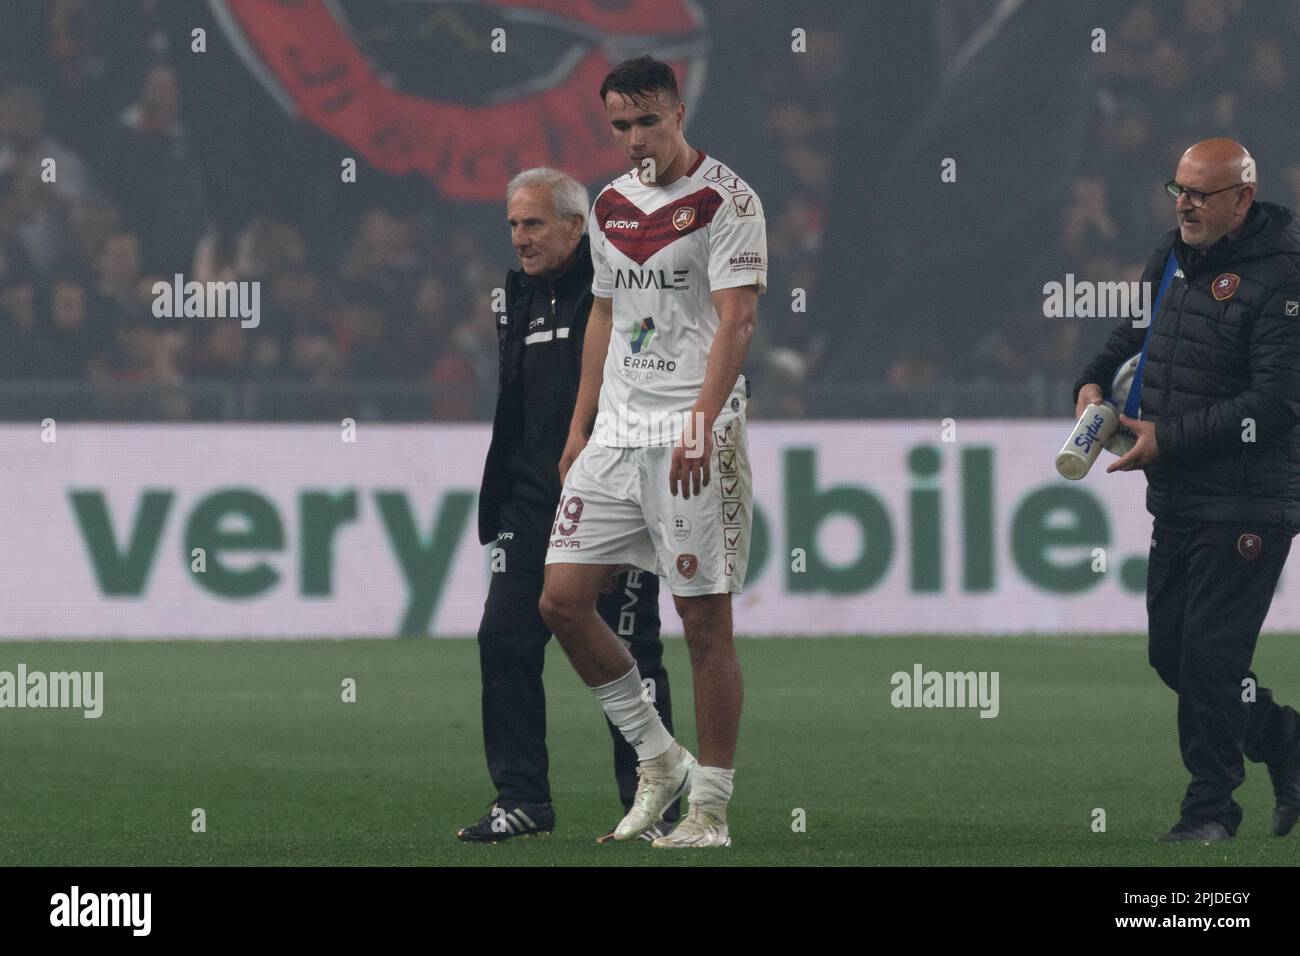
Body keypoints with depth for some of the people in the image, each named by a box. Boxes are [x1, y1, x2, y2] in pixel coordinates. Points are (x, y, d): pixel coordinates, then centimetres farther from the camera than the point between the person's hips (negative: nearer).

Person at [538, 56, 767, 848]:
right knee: (562, 598, 0)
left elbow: (737, 321, -15)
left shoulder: (728, 201, -8)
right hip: (616, 430, 7)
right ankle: (658, 759, 13)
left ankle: (711, 808, 1)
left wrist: (700, 426, -25)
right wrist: (581, 426, 19)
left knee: (706, 621, -4)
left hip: (695, 436, -7)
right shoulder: (612, 205, 14)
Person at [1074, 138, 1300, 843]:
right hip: (1176, 498, 9)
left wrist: (1169, 439, -19)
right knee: (1170, 650, 12)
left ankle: (1210, 807, 5)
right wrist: (1096, 382, 5)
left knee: (1209, 653, -7)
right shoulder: (1173, 258, 10)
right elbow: (1135, 333, 27)